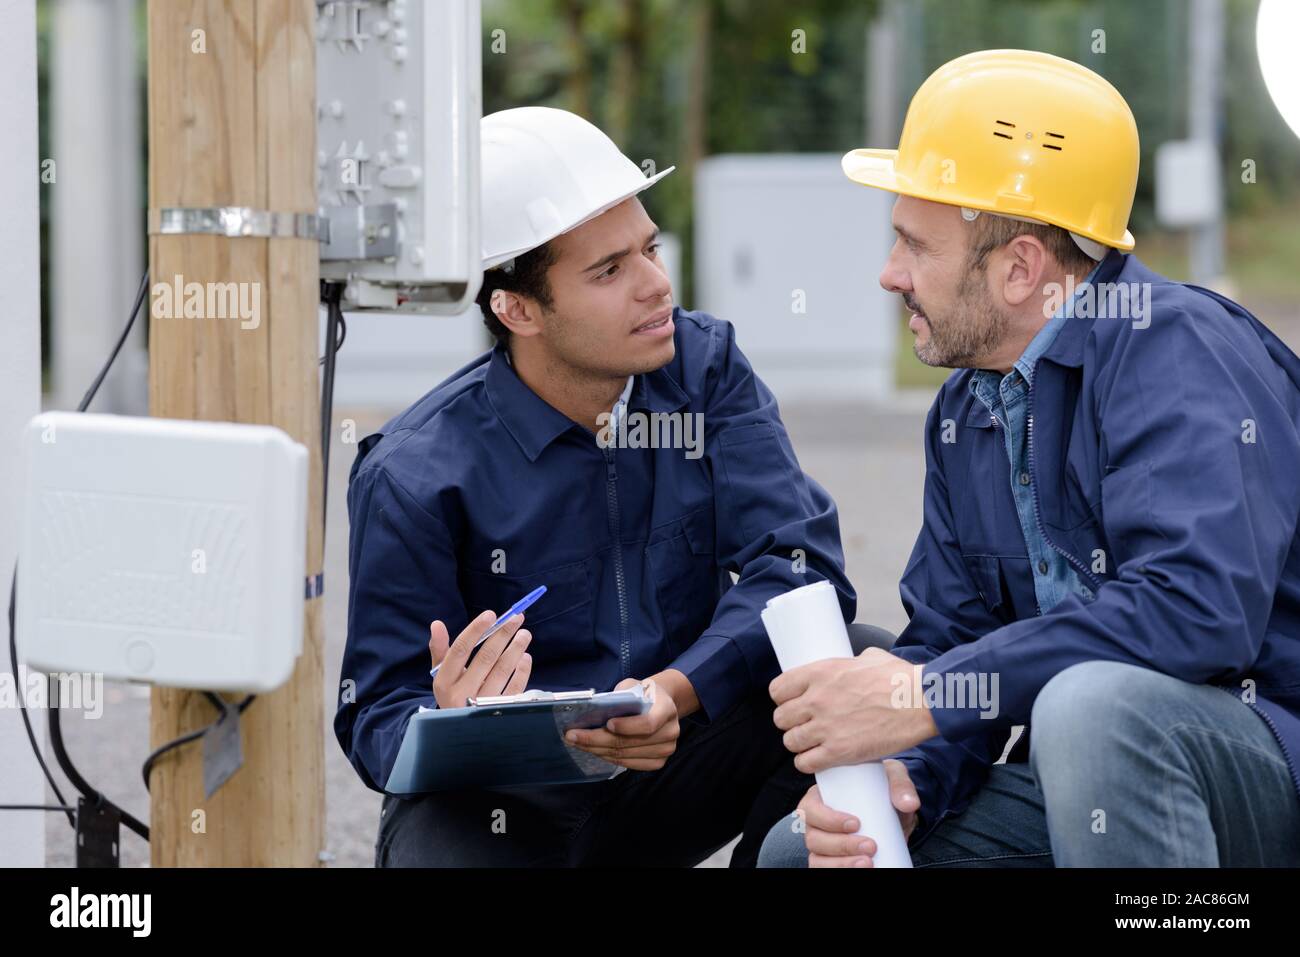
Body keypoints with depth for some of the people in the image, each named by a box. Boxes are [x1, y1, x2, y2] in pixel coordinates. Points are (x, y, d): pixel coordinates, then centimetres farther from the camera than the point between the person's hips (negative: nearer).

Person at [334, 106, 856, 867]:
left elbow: (802, 566, -13)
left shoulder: (706, 369, -2)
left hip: (670, 774, 4)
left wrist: (677, 691, -30)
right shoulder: (414, 476, -14)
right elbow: (380, 717, -11)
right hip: (497, 803, -4)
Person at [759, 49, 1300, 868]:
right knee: (800, 850, 3)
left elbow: (1201, 607, -32)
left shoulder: (1175, 352, -18)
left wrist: (926, 697, -26)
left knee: (1093, 702, -38)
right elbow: (948, 634, 11)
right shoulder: (966, 410, 11)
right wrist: (905, 777, -13)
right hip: (1091, 779, 8)